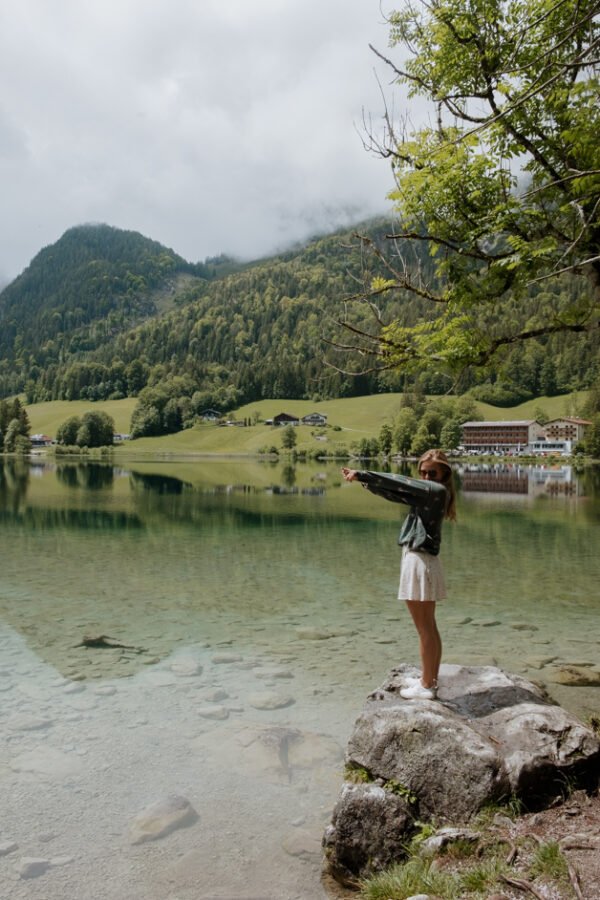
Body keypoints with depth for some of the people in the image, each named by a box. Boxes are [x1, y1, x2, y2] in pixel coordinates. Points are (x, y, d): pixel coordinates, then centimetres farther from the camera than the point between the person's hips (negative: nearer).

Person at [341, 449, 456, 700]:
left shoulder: (438, 491, -14)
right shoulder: (427, 492, 13)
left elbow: (399, 483, -17)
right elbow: (396, 493, 13)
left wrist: (363, 475, -12)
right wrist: (363, 480, 3)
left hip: (420, 562, -10)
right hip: (419, 560, 10)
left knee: (425, 628, -1)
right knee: (429, 627, 17)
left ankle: (427, 686, 9)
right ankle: (429, 679, 28)